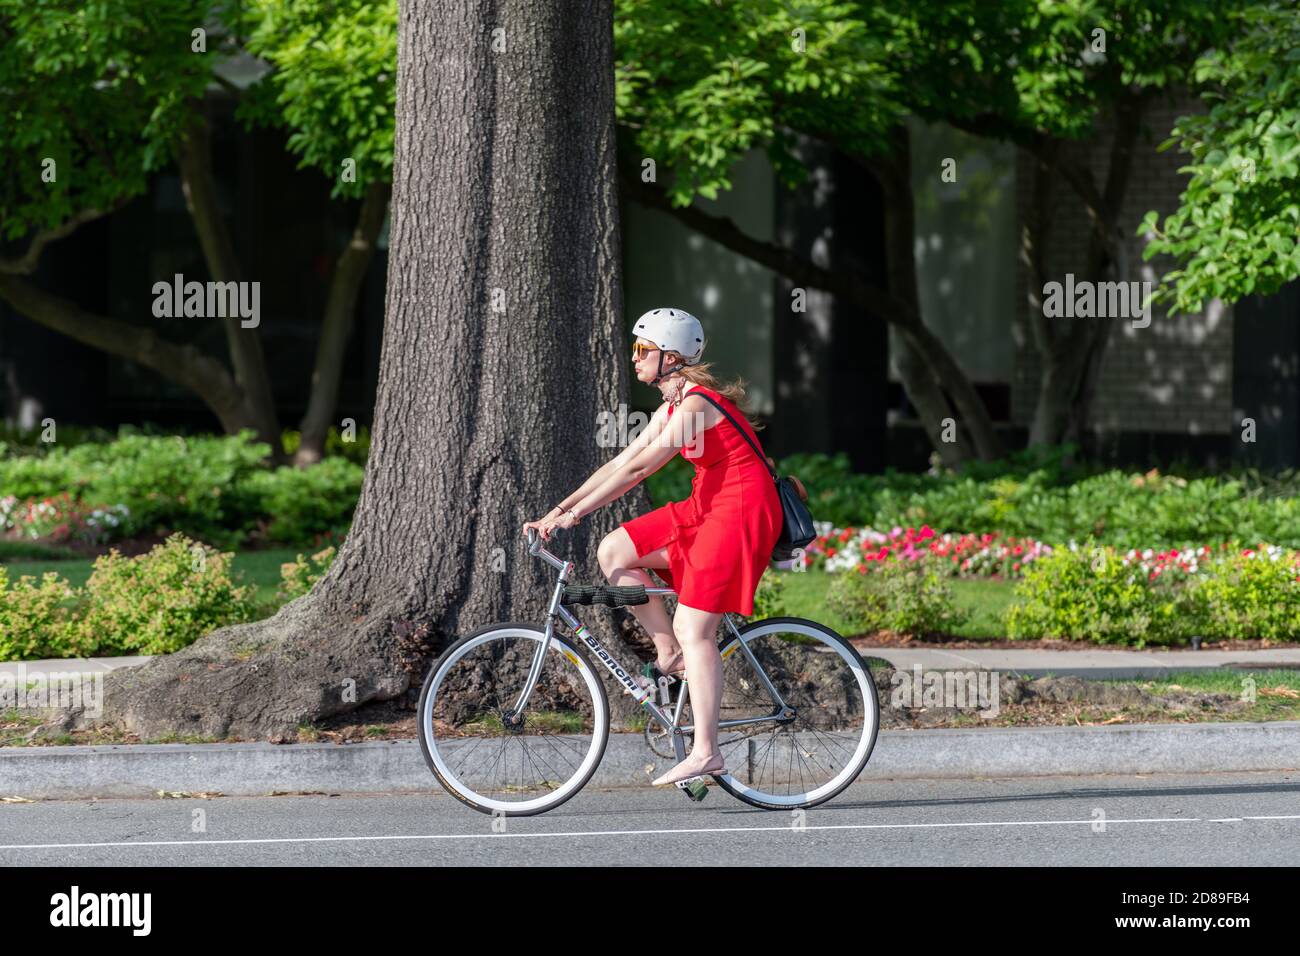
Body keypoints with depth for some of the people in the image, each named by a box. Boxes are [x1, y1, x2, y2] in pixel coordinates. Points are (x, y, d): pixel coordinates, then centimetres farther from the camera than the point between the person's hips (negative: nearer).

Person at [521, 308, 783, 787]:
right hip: (707, 508, 10)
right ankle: (670, 653, 6)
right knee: (613, 552, 0)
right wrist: (559, 509, 6)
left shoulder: (695, 405, -18)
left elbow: (636, 470, -21)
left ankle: (705, 751, -12)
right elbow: (619, 463, 13)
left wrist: (574, 514, -20)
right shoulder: (671, 409, 13)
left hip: (741, 511, -10)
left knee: (694, 630, -13)